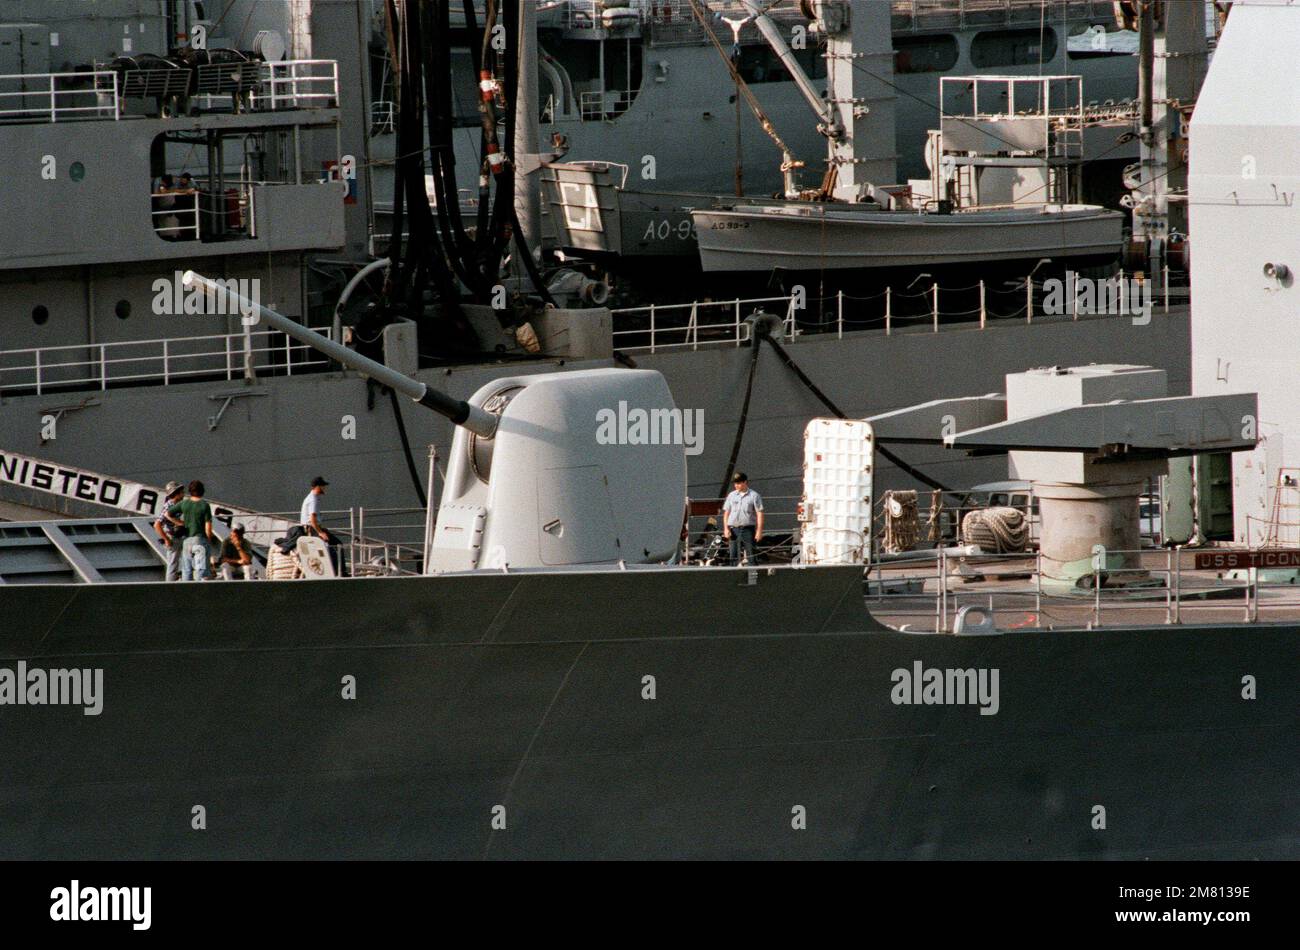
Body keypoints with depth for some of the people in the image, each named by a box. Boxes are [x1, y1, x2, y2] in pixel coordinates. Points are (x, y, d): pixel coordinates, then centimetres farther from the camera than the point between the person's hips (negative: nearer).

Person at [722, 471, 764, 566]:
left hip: (748, 528, -3)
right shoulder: (732, 496, 11)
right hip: (734, 528, 3)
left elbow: (759, 514, 0)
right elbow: (726, 513, 13)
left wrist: (759, 531, -7)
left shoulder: (753, 495, 1)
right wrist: (726, 529, 2)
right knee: (734, 555, 2)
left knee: (750, 555, -4)